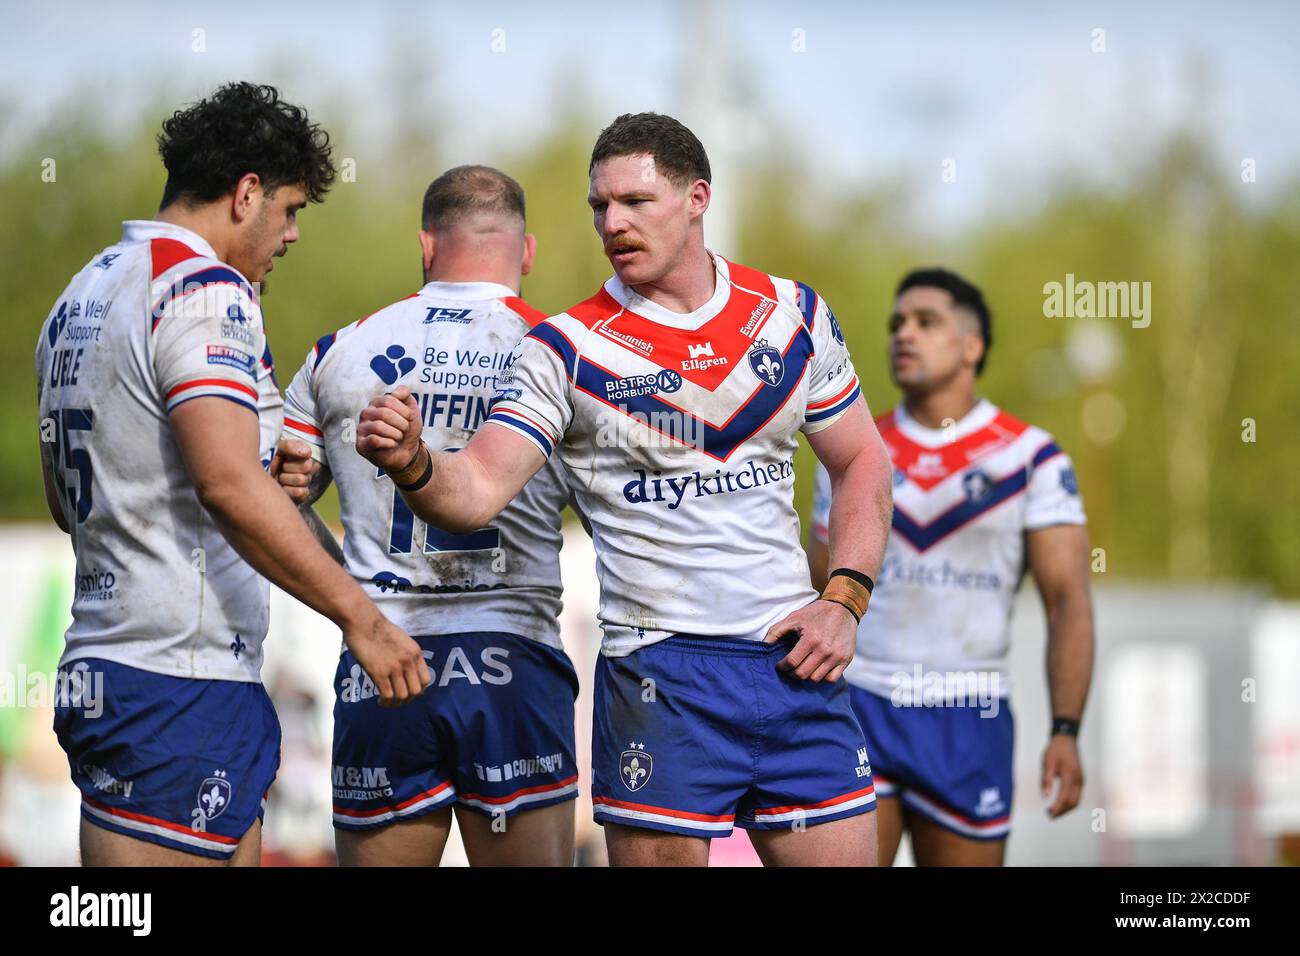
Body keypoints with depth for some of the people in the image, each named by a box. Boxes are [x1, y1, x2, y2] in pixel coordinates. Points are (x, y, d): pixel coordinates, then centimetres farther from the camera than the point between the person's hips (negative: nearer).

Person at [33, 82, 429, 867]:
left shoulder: (83, 296, 19)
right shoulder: (205, 290, -11)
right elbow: (229, 484, -24)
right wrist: (361, 616, -19)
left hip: (99, 665, 10)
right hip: (182, 680, -10)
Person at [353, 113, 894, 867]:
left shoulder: (794, 314, 7)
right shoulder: (568, 348, -3)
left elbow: (862, 459, 16)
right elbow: (476, 492, -12)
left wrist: (844, 599, 4)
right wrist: (415, 464, -33)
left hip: (794, 662, 3)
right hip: (657, 671, -3)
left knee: (841, 852, 4)